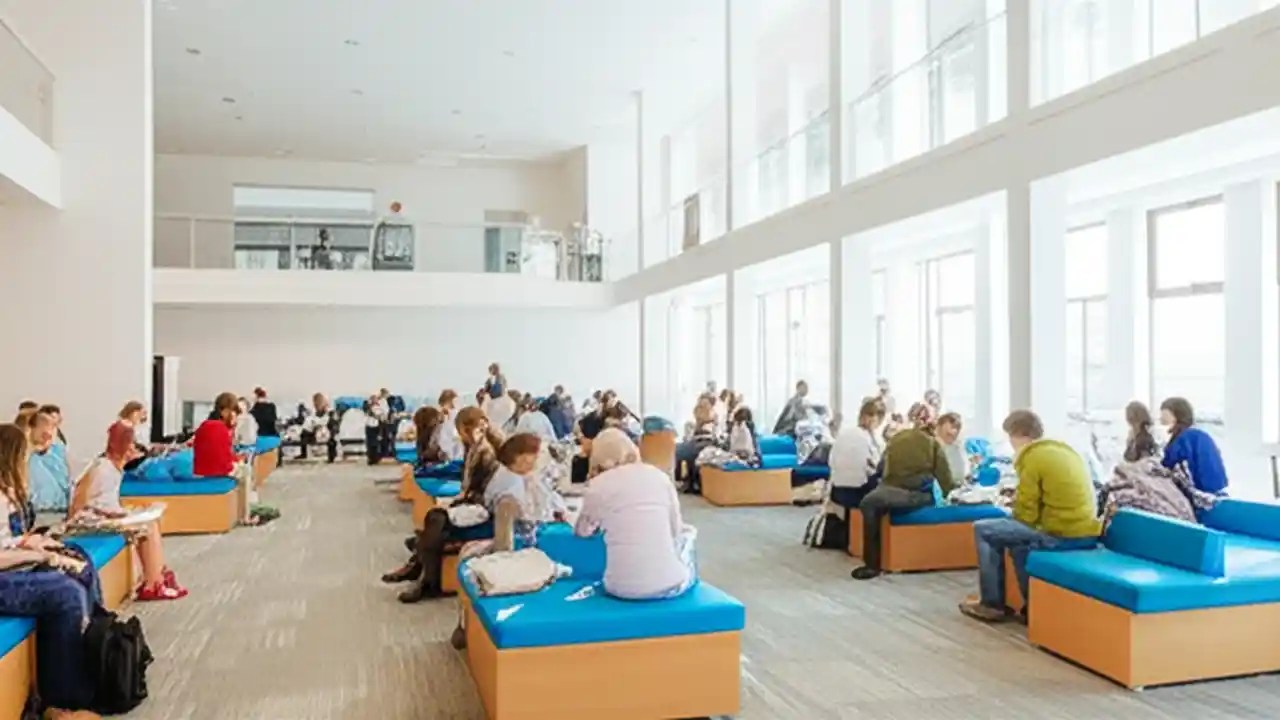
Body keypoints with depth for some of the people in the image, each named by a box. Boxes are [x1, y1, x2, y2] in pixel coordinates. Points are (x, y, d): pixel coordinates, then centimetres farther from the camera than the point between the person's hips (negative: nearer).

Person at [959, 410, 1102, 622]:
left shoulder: (1031, 457, -9)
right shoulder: (1064, 450, 16)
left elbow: (1026, 515, -8)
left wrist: (1015, 504, 12)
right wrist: (1020, 499, 22)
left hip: (1063, 535, -9)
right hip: (1087, 534, 9)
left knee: (983, 530, 3)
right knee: (1017, 541, 29)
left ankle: (992, 605, 10)